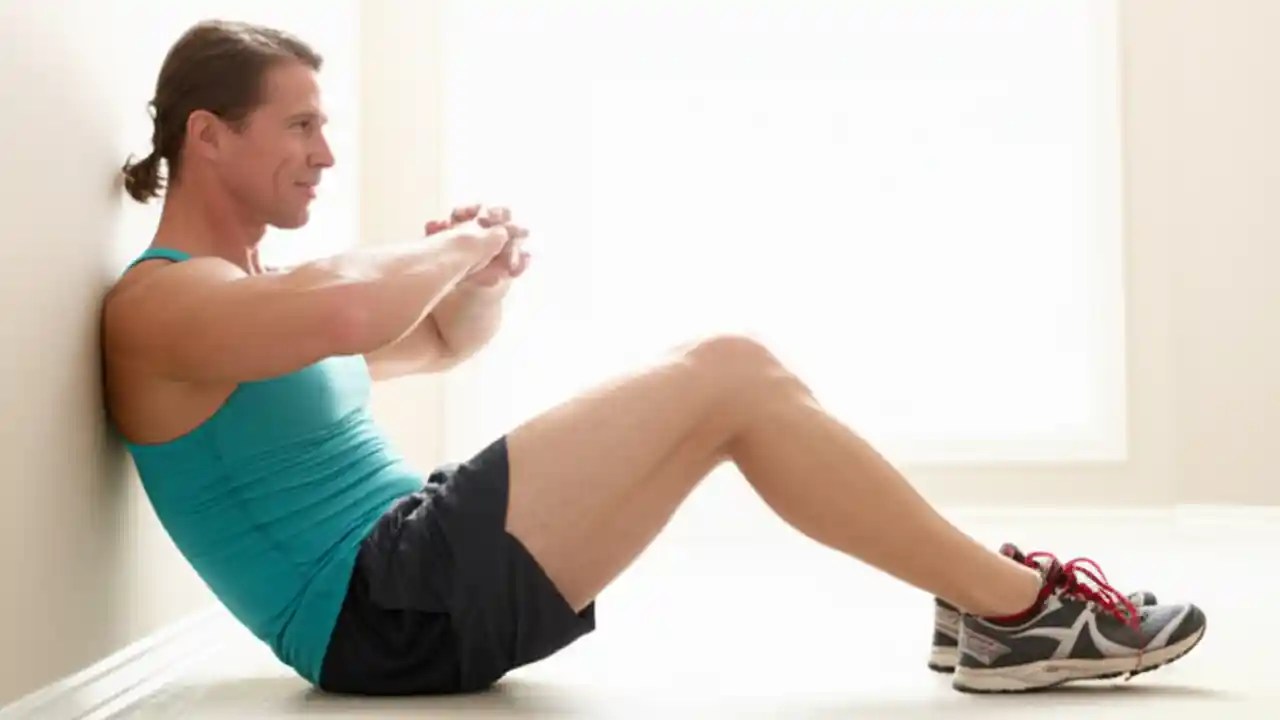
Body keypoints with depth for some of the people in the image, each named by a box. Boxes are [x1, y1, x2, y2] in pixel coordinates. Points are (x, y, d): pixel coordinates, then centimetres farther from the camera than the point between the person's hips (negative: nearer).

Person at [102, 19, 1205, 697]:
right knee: (729, 376, -16)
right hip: (391, 610, -10)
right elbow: (348, 311, -31)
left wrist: (487, 274, 7)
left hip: (417, 579, 10)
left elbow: (443, 343, 31)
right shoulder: (156, 302, -8)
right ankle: (1024, 607, -7)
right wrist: (460, 242, -9)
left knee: (723, 375, 2)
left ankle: (986, 600, 2)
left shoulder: (263, 295, 23)